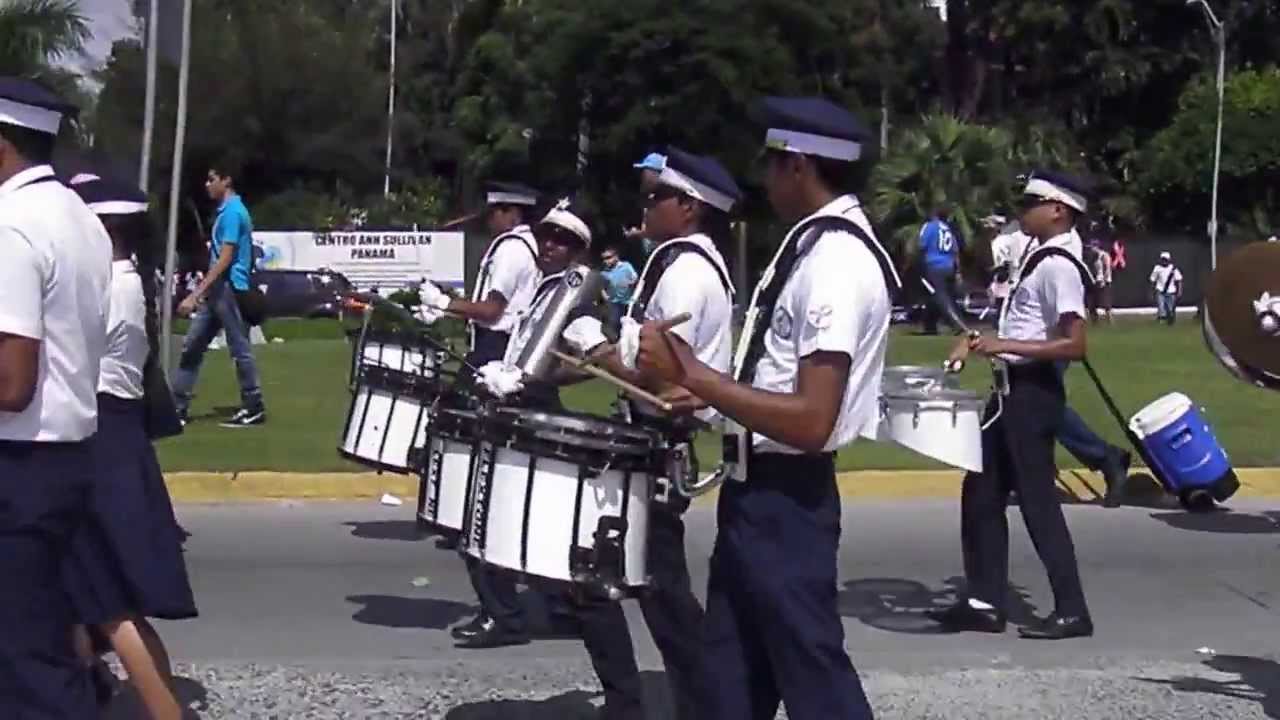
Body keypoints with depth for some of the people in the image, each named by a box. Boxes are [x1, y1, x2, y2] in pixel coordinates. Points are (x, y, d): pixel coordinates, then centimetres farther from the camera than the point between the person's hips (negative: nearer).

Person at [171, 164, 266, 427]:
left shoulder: (233, 211, -15)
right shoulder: (225, 210, 15)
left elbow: (225, 259, -21)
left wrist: (196, 294, -22)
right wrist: (201, 292, 22)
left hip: (229, 289, -10)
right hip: (216, 290, 10)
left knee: (240, 349, -2)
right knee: (192, 345, 8)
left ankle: (254, 408, 7)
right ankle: (178, 406, 12)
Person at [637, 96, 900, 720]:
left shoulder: (838, 261, -22)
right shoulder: (814, 242, 8)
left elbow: (810, 421, -28)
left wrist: (691, 375, -24)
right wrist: (698, 390, 10)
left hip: (786, 500, -10)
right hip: (755, 490, 10)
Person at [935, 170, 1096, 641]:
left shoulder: (1059, 265, -17)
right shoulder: (1041, 258, 13)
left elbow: (1074, 345, -24)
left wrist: (1005, 345, -24)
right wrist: (984, 341, 14)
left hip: (1033, 391, -10)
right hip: (1013, 389, 10)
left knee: (1037, 501, -3)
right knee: (982, 493, 12)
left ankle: (1071, 610, 7)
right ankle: (985, 602, 19)